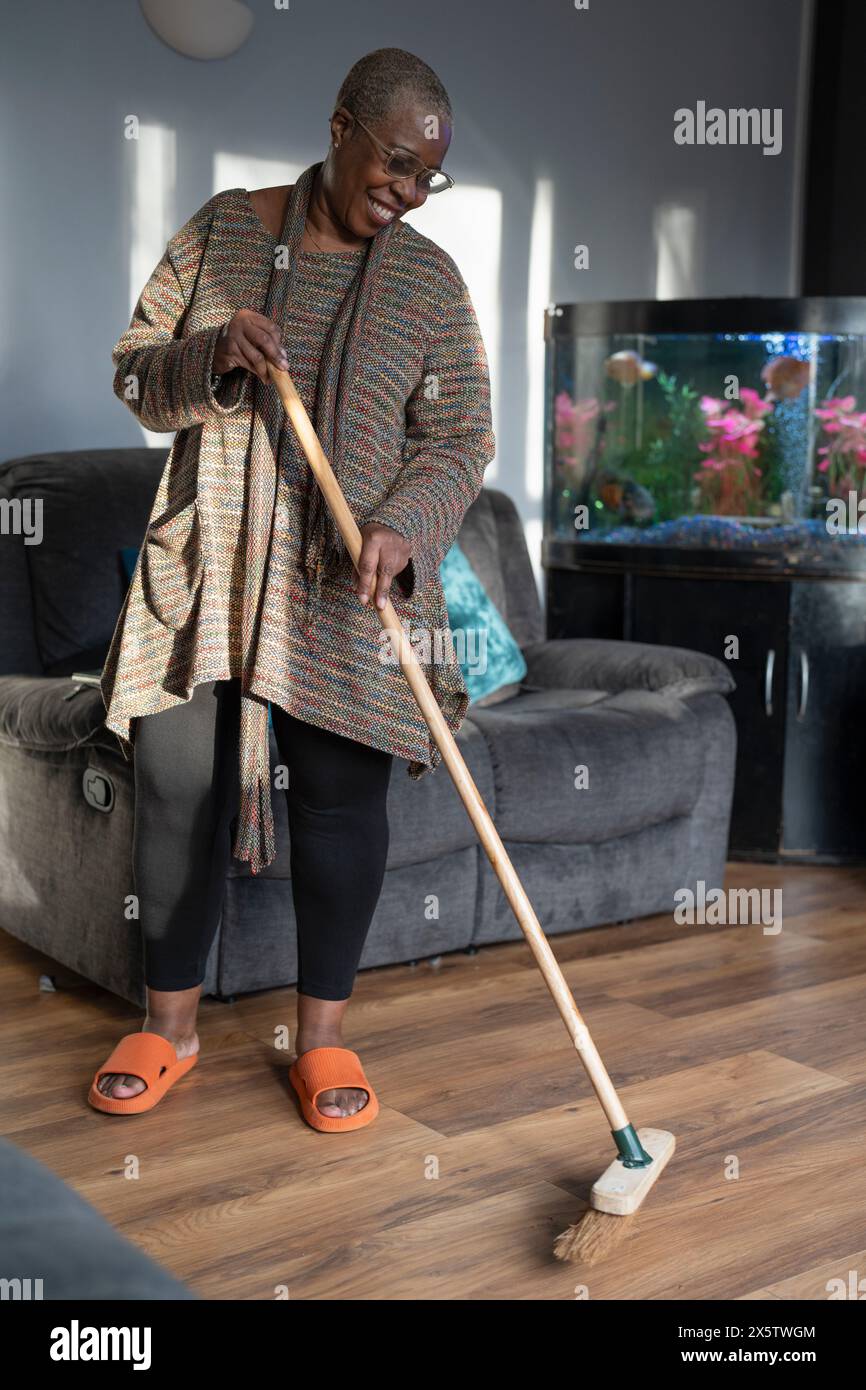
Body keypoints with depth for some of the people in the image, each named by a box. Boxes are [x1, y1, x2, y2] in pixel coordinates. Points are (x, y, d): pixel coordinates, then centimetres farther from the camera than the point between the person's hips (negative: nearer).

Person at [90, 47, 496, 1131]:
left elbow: (459, 440, 0)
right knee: (177, 787, 3)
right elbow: (135, 373, 5)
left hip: (346, 587, 0)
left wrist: (402, 527, -20)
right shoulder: (225, 229, 3)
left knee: (340, 797, 1)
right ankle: (168, 1025, 21)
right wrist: (213, 358, -17)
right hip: (206, 563, 1)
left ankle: (322, 1035, 19)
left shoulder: (430, 282, 2)